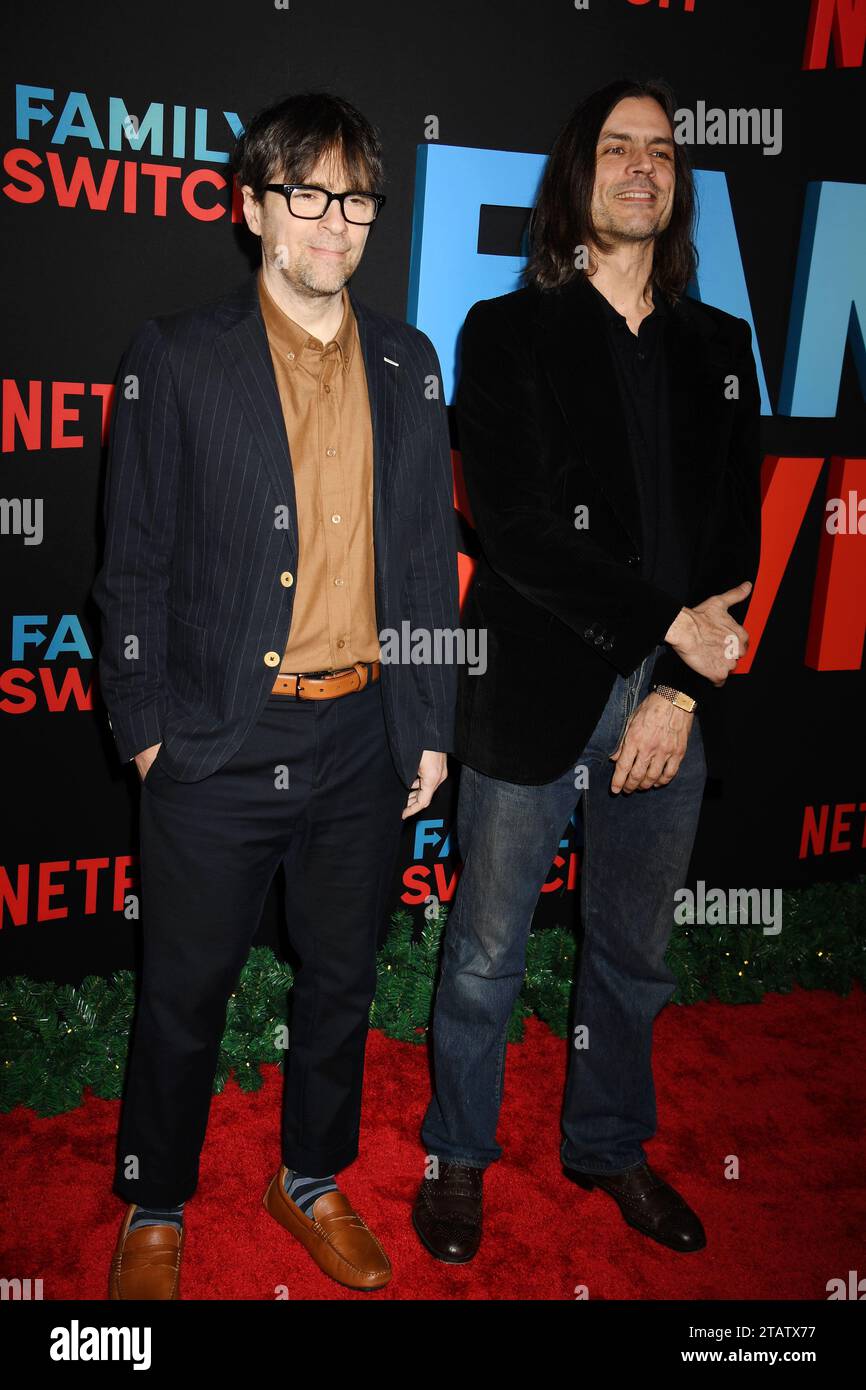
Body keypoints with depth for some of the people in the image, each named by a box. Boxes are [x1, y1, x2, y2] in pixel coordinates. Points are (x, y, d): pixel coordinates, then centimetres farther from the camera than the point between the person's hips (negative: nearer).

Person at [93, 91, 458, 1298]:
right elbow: (135, 562, -2)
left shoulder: (407, 364, 7)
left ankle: (313, 1178, 41)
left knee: (341, 975, 18)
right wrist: (143, 725, -4)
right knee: (186, 992, 11)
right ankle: (154, 1212, 35)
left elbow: (429, 556, 9)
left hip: (364, 737, 4)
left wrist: (432, 727, 6)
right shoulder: (178, 358, -3)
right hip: (219, 743, -3)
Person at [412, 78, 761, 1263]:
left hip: (674, 705, 4)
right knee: (487, 954, 10)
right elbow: (516, 527, -11)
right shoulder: (507, 334, 0)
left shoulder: (719, 347, 11)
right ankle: (458, 1156, 32)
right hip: (534, 700, -3)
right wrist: (667, 623, -15)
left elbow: (737, 537, 5)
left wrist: (682, 690, -7)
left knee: (636, 953, 17)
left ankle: (611, 1144, 39)